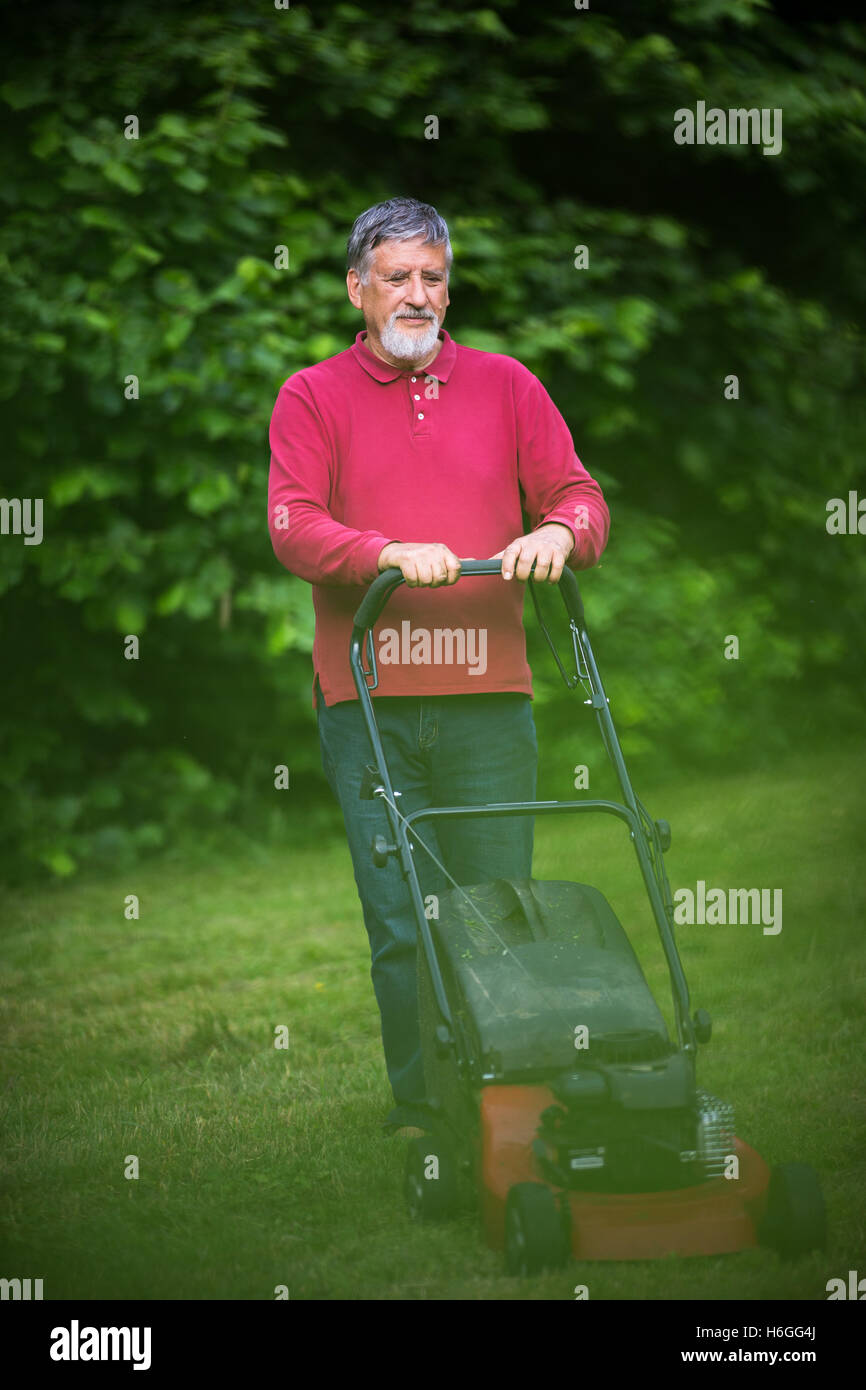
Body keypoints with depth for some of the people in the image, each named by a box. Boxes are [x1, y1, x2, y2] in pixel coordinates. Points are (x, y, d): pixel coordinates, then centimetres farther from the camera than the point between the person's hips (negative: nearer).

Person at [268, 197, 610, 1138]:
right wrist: (389, 553, -21)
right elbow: (293, 526, -4)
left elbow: (579, 496, 10)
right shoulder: (313, 397, 8)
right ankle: (419, 1109, 9)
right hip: (368, 702, -1)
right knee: (400, 920, -2)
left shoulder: (506, 387, 14)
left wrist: (558, 533, -13)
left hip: (487, 699, 1)